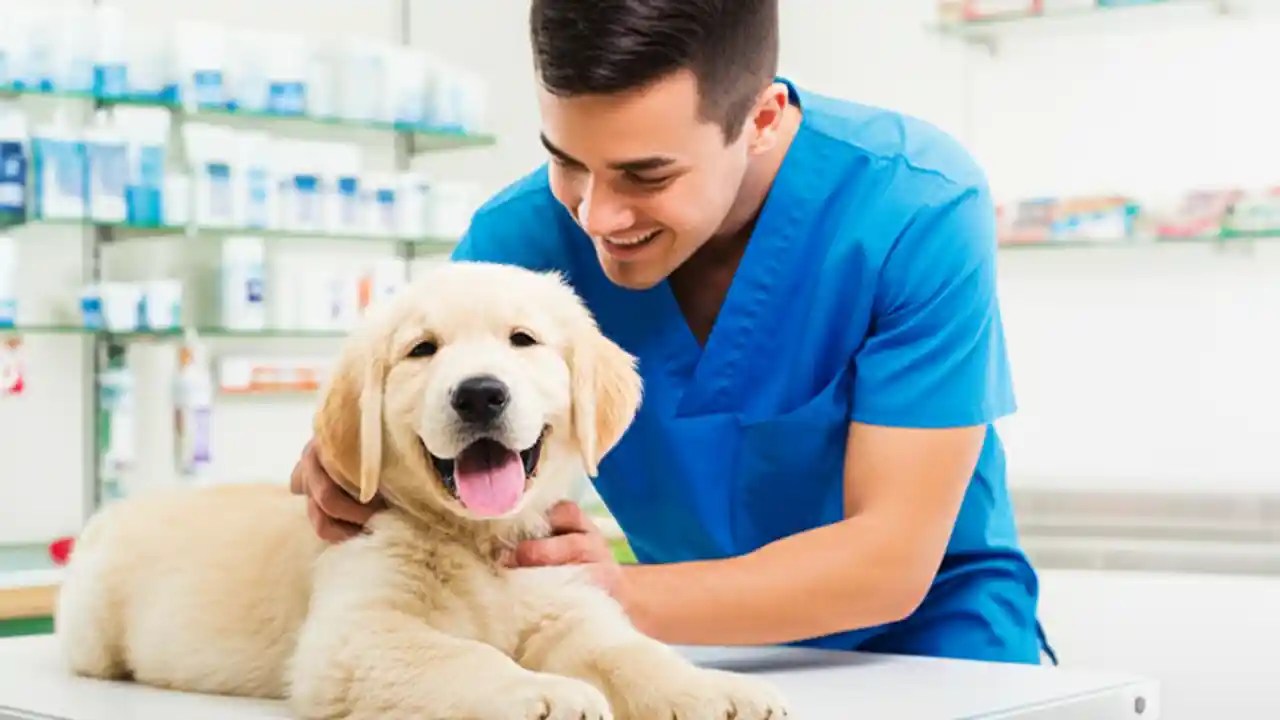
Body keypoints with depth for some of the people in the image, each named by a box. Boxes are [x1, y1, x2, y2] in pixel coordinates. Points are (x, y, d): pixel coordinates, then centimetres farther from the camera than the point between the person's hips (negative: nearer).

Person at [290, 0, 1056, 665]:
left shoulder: (917, 205, -23)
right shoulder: (521, 236, -16)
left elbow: (891, 560, -24)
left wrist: (626, 596, -37)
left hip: (922, 627, -1)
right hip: (708, 643, 2)